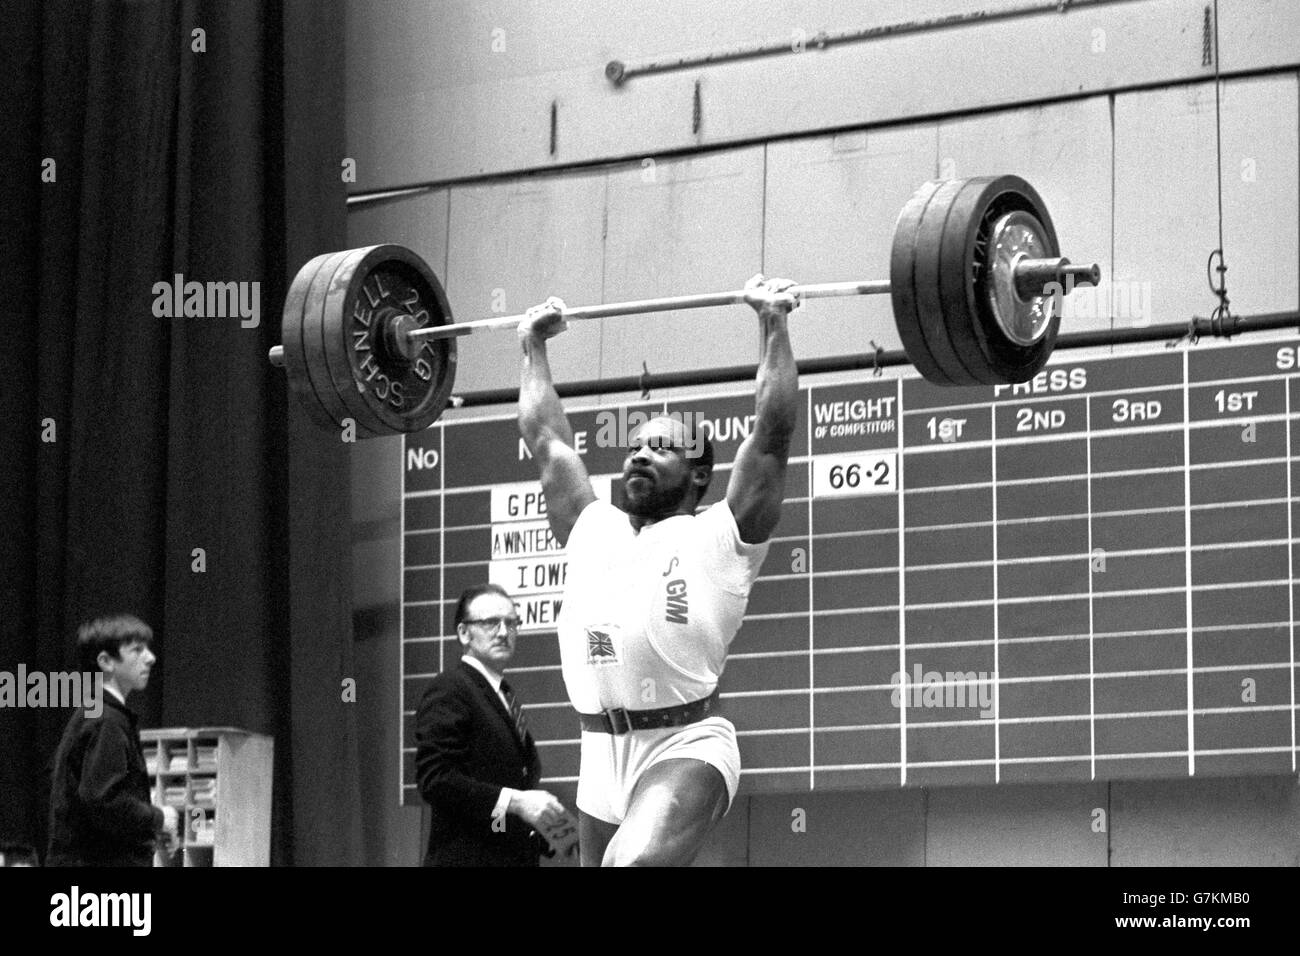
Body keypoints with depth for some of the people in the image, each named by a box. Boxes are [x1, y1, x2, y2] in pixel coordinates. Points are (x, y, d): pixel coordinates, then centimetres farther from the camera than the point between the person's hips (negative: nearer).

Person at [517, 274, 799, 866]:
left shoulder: (719, 538, 6)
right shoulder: (592, 531, 21)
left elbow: (771, 433, -1)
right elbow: (546, 439, 29)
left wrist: (773, 324, 0)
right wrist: (533, 344, 35)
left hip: (684, 749, -7)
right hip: (601, 756, 7)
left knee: (635, 864, -33)